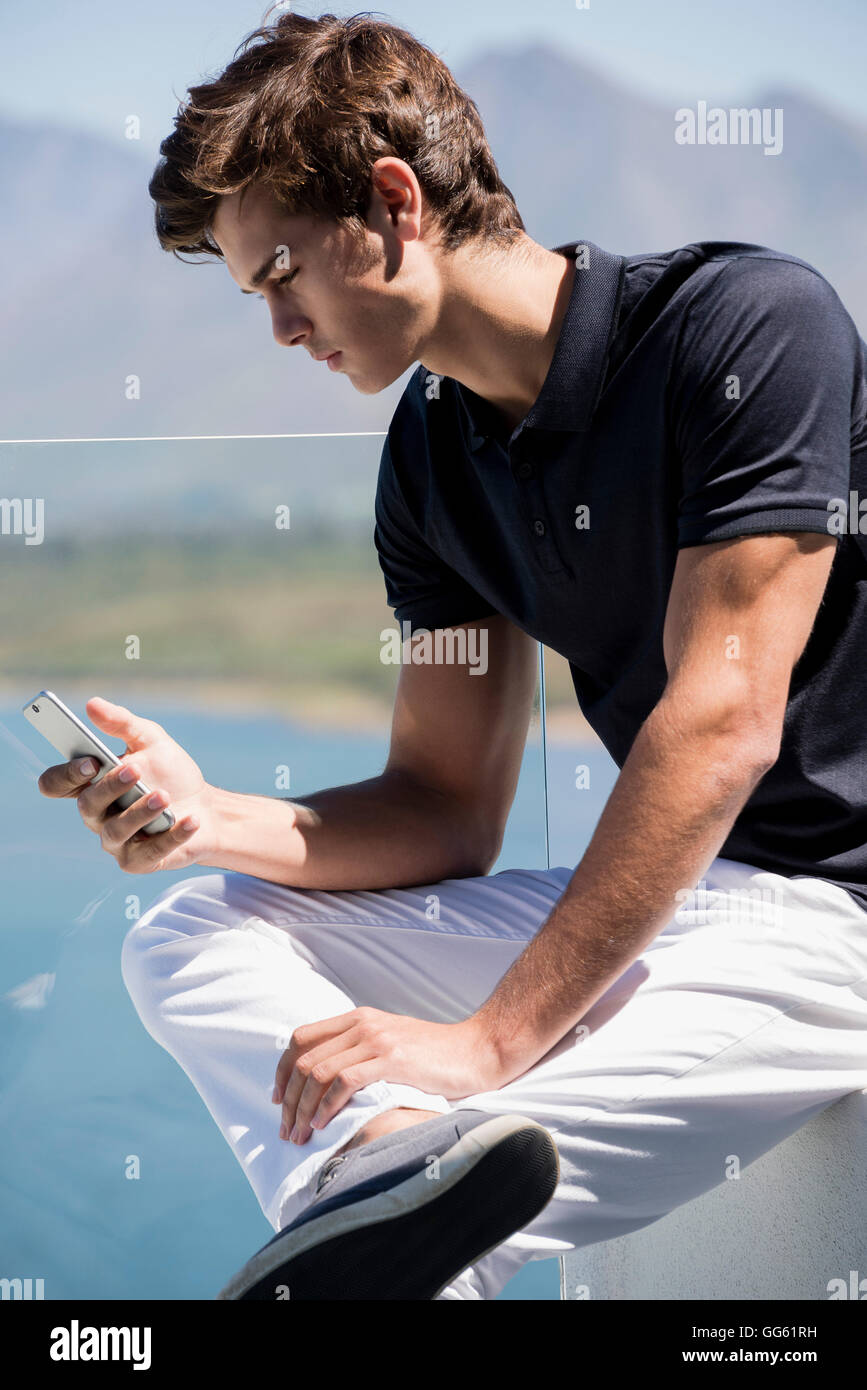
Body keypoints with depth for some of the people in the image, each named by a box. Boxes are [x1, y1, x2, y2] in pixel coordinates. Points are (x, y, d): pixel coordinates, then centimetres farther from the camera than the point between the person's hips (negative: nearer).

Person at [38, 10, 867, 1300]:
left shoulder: (749, 322, -14)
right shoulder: (433, 453, 9)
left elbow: (722, 725, -22)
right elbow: (449, 813, 10)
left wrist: (491, 1040, -26)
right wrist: (214, 818, -10)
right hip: (645, 901, 8)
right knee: (192, 935, -6)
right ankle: (401, 1151, -32)